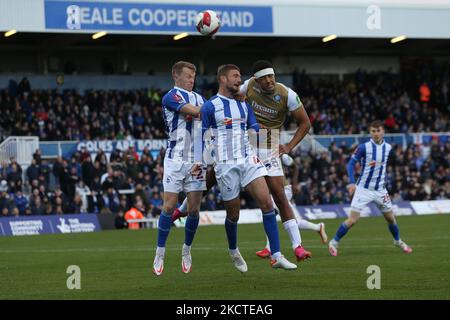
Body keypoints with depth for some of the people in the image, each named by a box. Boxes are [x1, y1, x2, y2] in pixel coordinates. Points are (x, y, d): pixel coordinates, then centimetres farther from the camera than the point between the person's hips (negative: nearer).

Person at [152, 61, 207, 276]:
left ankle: (186, 251, 18)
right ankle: (160, 253, 1)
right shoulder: (170, 97, -7)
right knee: (169, 206, -7)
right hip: (176, 159, -5)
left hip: (197, 160, 5)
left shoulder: (198, 98, 16)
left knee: (194, 208, 2)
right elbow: (195, 112, -19)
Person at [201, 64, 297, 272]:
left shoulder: (244, 104, 14)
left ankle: (276, 256, -12)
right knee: (233, 213, 4)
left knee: (266, 203, -11)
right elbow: (202, 138, -1)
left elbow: (255, 132, 18)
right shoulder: (210, 106, -3)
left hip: (248, 160, 5)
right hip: (226, 165, -5)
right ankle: (233, 252, 32)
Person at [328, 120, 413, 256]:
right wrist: (352, 183, -21)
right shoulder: (364, 147, -12)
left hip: (380, 189, 4)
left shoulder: (388, 147, 2)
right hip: (363, 188, -4)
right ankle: (334, 242, 4)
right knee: (353, 220, -12)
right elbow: (351, 163, -11)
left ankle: (398, 241, 37)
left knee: (390, 218, 12)